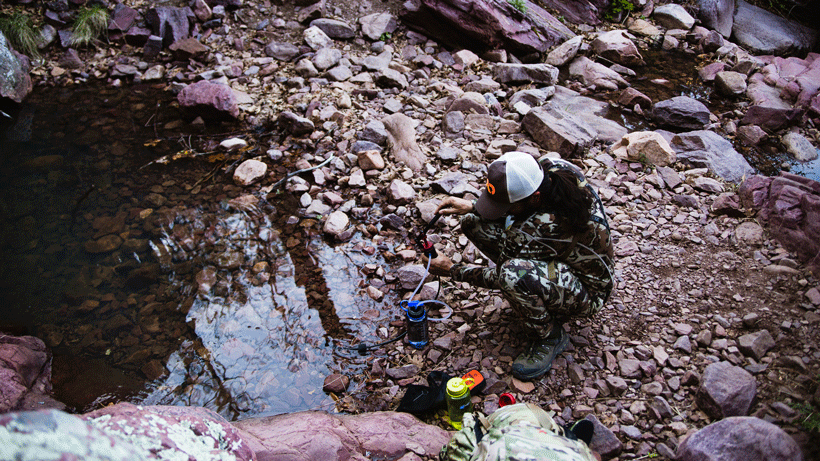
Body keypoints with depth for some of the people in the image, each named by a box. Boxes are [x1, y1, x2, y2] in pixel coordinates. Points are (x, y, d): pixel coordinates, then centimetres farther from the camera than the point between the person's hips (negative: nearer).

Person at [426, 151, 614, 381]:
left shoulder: (549, 225, -38)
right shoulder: (549, 168, -18)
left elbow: (500, 276, -24)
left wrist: (452, 270, -11)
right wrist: (472, 207, -11)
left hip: (587, 292, -8)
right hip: (556, 256, 9)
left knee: (513, 273, -41)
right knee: (473, 222, -4)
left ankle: (551, 336, -10)